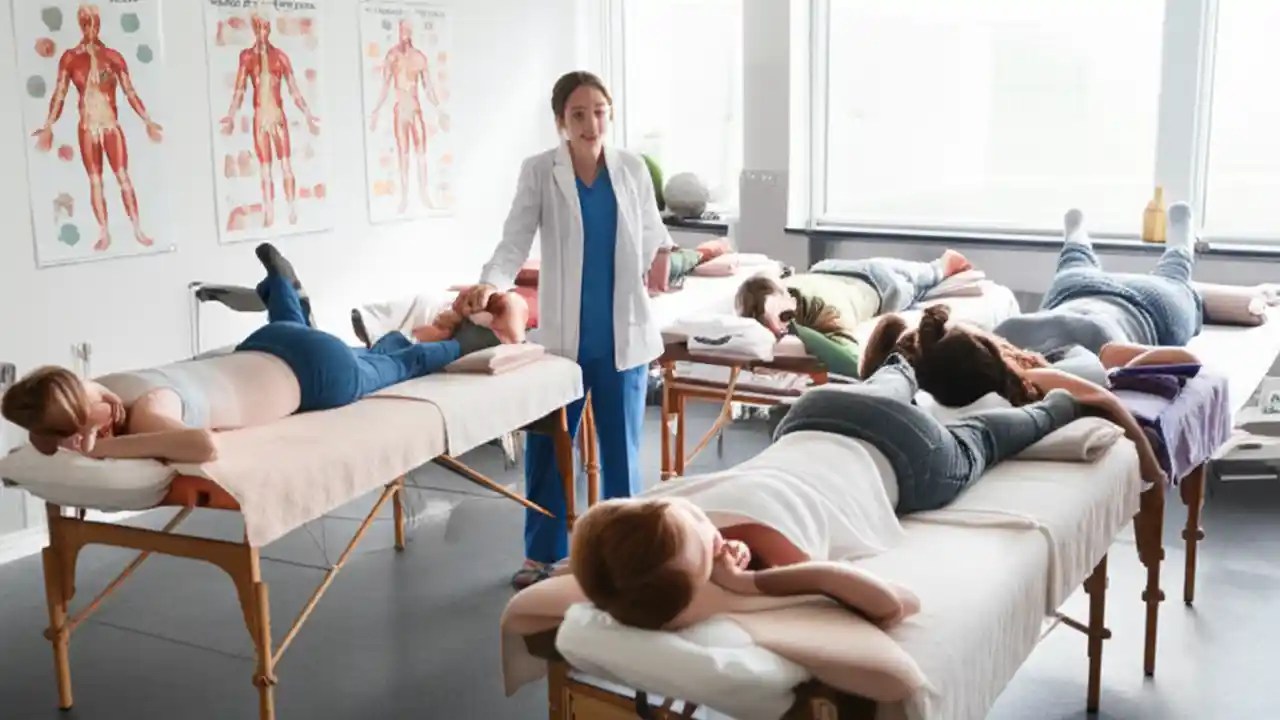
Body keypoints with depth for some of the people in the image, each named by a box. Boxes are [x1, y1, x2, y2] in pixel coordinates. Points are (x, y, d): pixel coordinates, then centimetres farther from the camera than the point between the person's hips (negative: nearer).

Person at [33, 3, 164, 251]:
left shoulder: (114, 57, -1)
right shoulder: (70, 58, -1)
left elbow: (130, 93, 2)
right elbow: (59, 95, -1)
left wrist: (147, 121, -1)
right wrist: (48, 127, -5)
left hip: (112, 126, 0)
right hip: (87, 128, 1)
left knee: (123, 177, -2)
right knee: (95, 181, 4)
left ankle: (138, 230, 2)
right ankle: (104, 233, 9)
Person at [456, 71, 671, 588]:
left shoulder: (632, 169, 3)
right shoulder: (539, 172, -3)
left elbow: (651, 235, 11)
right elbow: (515, 241, -10)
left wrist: (664, 254, -10)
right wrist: (490, 283, -28)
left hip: (623, 333, 1)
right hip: (562, 334, -1)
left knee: (621, 446, 10)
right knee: (547, 447, 6)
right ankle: (543, 554, 21)